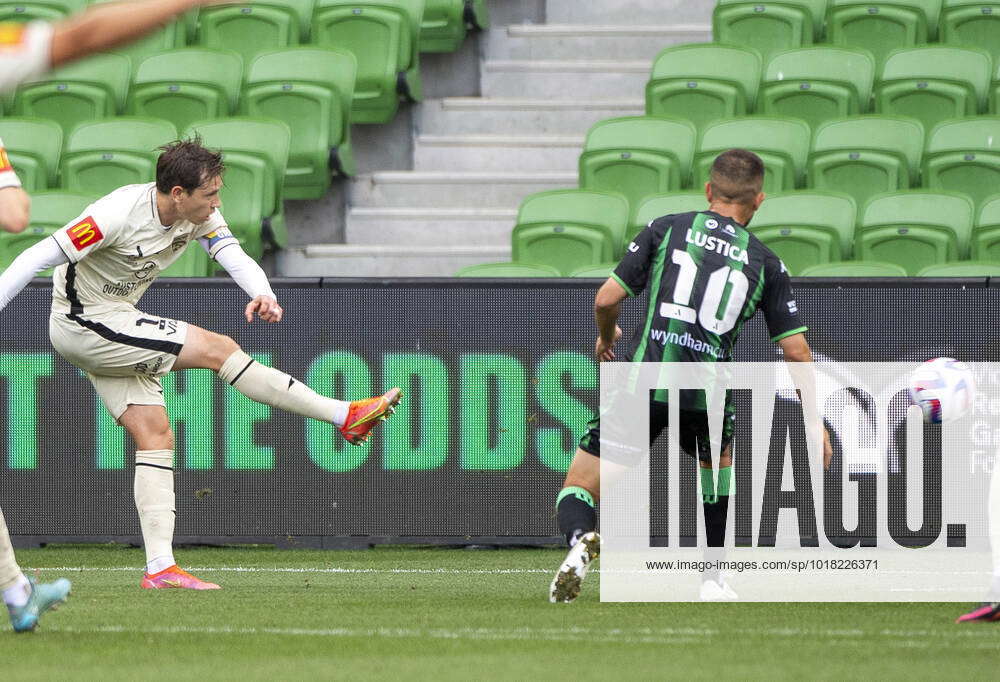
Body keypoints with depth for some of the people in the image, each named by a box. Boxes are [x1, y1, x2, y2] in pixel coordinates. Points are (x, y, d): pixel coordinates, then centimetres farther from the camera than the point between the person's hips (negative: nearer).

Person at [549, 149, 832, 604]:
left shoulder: (667, 228, 10)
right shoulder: (764, 263, 13)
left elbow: (607, 298, 5)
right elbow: (796, 350, 12)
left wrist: (606, 335, 28)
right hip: (708, 392, 1)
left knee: (577, 491, 7)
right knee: (719, 460, 36)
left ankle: (580, 538, -28)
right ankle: (712, 578, 30)